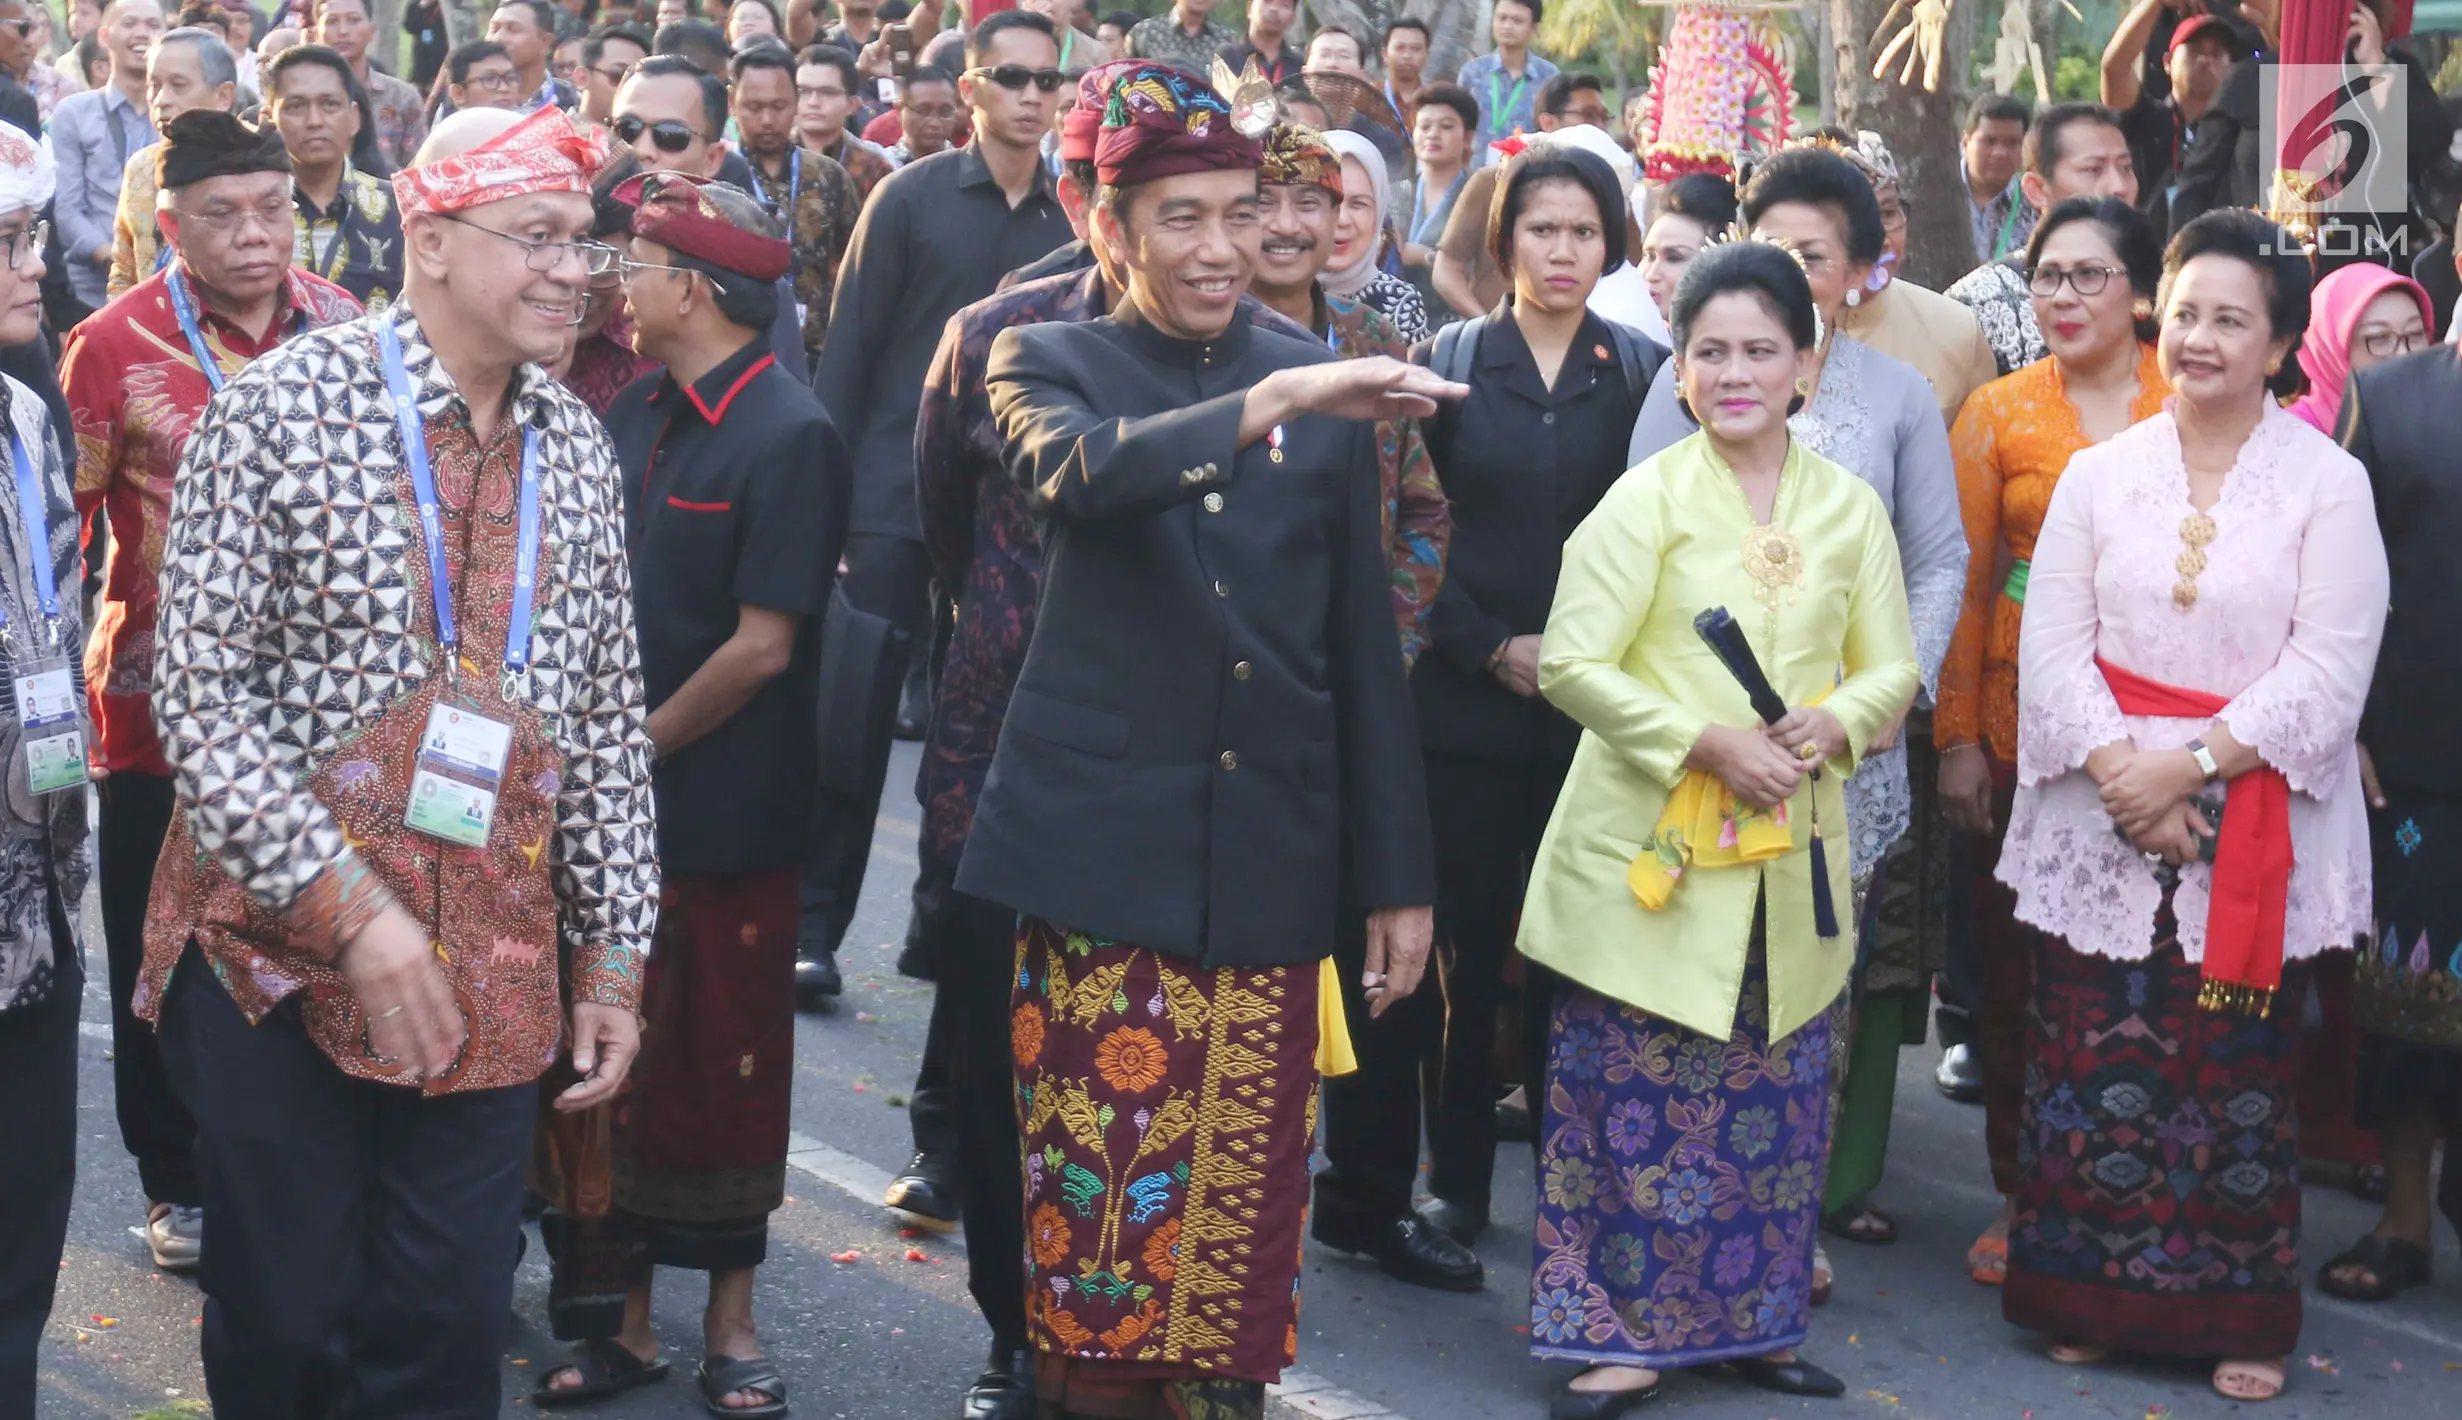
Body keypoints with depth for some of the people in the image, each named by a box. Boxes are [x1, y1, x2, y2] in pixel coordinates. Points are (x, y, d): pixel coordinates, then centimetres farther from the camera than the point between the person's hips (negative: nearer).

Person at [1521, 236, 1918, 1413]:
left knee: (1773, 1099, 11)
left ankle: (1751, 1319, 24)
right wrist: (1705, 741, -18)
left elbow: (1891, 669, 10)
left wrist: (1835, 722, -12)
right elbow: (1572, 664, -9)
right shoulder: (1646, 499, -5)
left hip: (1790, 857, 4)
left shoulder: (1850, 508, 6)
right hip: (1648, 851, -4)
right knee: (1635, 1096, -2)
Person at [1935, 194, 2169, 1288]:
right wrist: (1956, 737, 0)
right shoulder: (1999, 413, 6)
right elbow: (1964, 580, 6)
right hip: (2023, 724, 1)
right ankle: (2020, 1192, 19)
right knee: (2014, 961, 6)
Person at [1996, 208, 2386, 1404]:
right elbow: (2051, 641, 1)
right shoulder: (2100, 473, 6)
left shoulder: (2329, 484, -2)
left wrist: (2193, 764, -15)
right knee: (2090, 1059, 3)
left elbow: (2329, 665, -9)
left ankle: (2240, 1315, 14)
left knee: (2243, 1071, 2)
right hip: (2104, 813, 2)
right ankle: (2086, 1297, 16)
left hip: (2258, 823, -2)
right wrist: (2121, 769, -13)